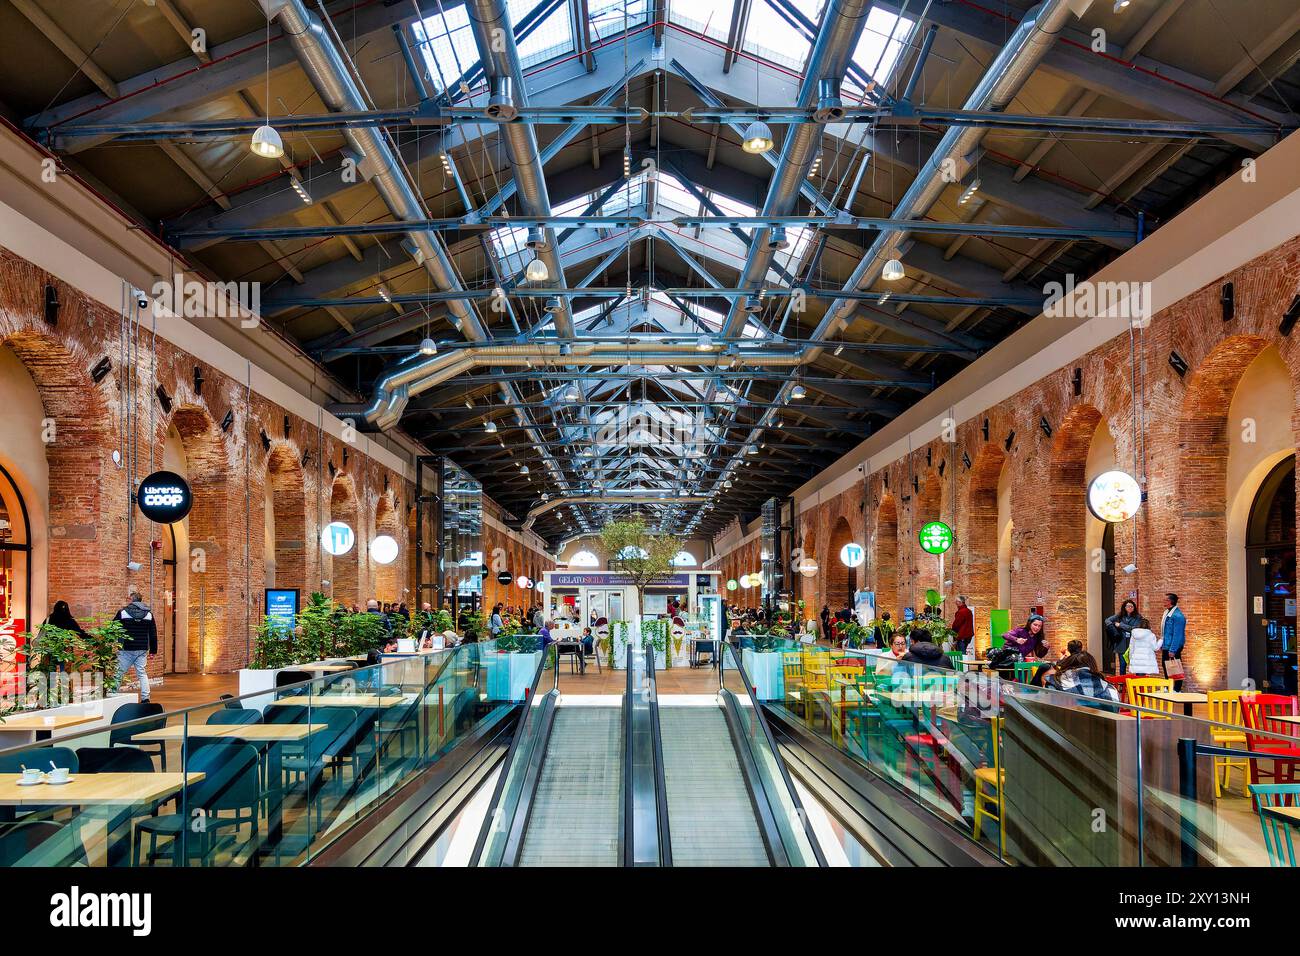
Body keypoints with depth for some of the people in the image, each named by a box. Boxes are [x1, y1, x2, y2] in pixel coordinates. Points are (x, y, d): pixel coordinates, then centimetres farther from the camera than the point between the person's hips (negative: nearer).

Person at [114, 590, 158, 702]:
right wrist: (153, 650, 15)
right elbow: (153, 634, 9)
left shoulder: (122, 613, -5)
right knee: (142, 673, 8)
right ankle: (145, 698, 2)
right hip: (142, 650, 3)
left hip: (126, 649, -3)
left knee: (119, 674, 5)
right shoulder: (149, 614, 6)